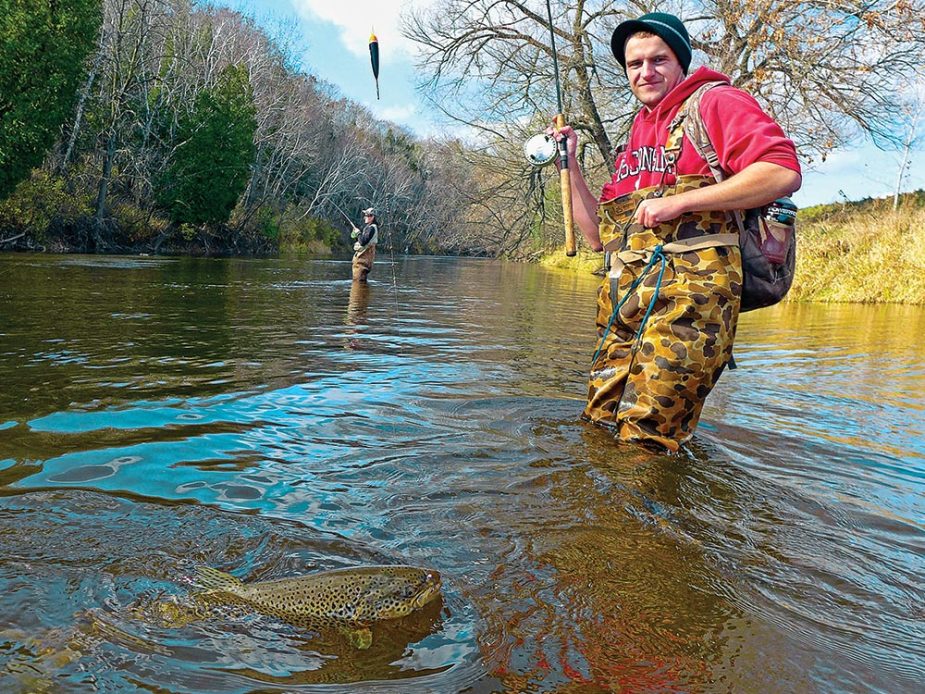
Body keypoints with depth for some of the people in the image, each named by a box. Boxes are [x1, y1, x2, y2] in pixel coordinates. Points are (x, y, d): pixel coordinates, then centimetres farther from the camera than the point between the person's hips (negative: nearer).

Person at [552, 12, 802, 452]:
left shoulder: (714, 102, 6)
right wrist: (569, 164, 17)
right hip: (624, 297, 8)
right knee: (598, 428, 6)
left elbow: (784, 172, -11)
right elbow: (599, 236, 23)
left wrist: (679, 201, -14)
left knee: (643, 442, -12)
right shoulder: (635, 139, 27)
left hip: (689, 289, -7)